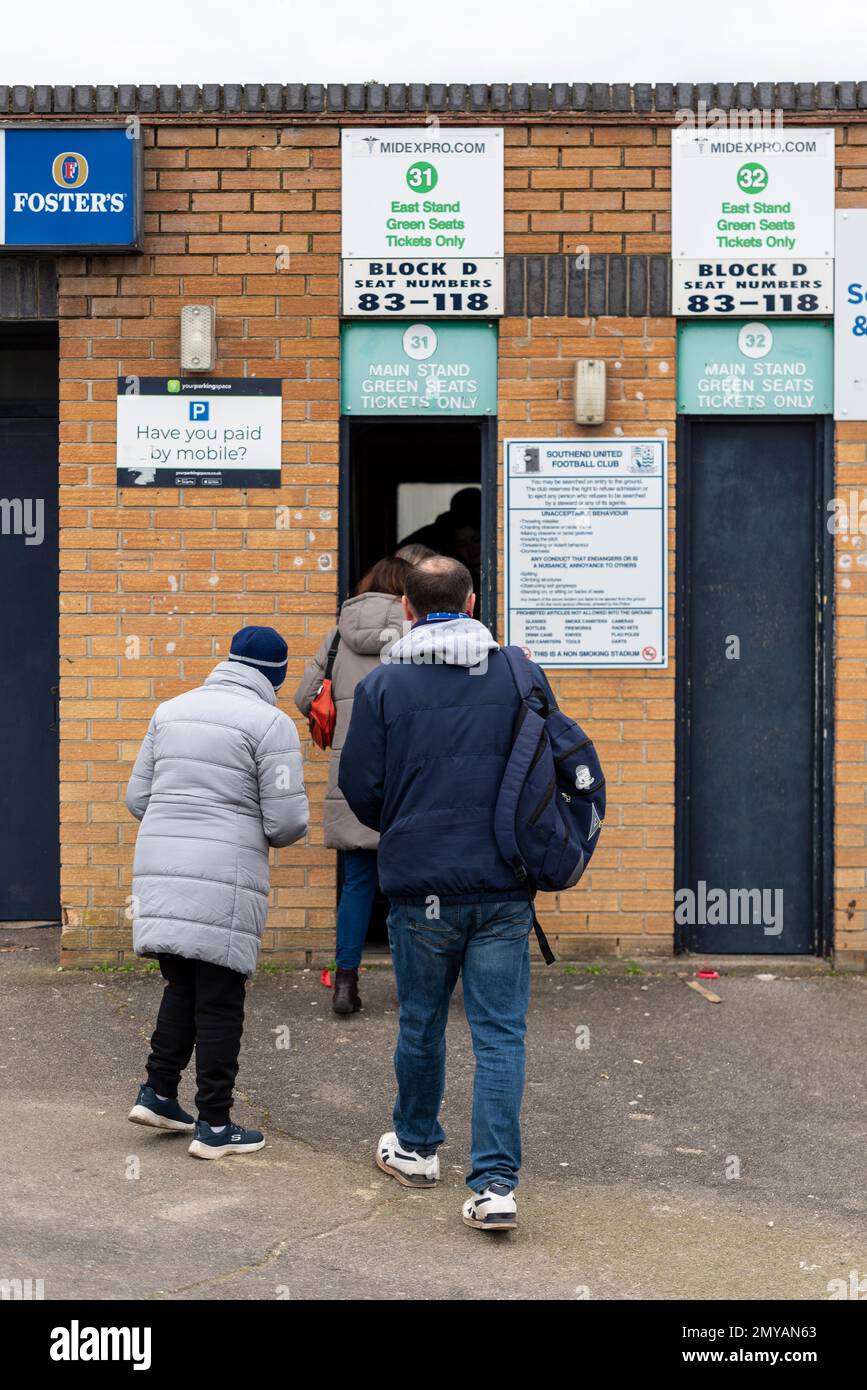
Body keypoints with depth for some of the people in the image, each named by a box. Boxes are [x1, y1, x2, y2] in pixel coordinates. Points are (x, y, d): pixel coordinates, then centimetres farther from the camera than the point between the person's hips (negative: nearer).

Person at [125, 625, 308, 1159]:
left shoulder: (171, 710, 13)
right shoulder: (271, 724, -6)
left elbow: (137, 797, 15)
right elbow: (286, 821, -10)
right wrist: (263, 830, 13)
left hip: (159, 869, 6)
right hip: (224, 880, -6)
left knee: (182, 987, 20)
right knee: (220, 1003, 3)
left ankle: (158, 1094, 21)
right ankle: (215, 1126, 10)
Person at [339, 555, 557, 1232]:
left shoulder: (382, 686, -4)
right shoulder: (521, 676, 1)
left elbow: (360, 787, -1)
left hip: (421, 883, 0)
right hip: (505, 887, 1)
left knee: (421, 1024, 16)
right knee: (500, 1032, 3)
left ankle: (416, 1147, 35)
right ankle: (496, 1182, -2)